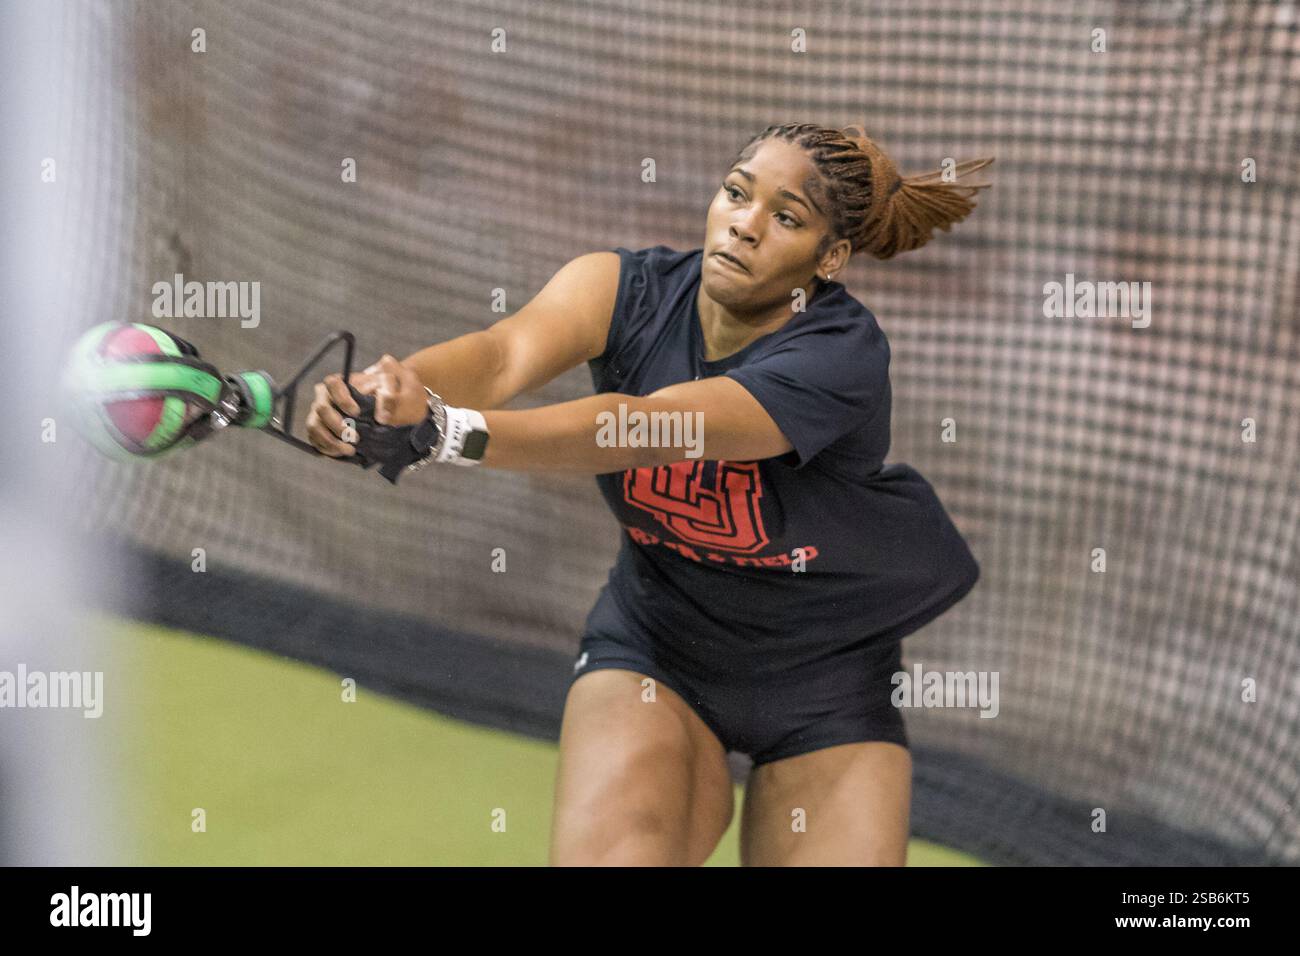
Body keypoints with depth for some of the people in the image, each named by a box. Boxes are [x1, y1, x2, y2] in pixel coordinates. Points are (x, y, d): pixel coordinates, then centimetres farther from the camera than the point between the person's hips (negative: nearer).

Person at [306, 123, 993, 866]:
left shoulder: (841, 355, -27)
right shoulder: (628, 289, -14)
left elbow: (641, 428, -42)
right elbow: (505, 352, -36)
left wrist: (452, 431, -57)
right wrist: (390, 393, -58)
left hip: (828, 683, -1)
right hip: (653, 644, 2)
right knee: (607, 851, -21)